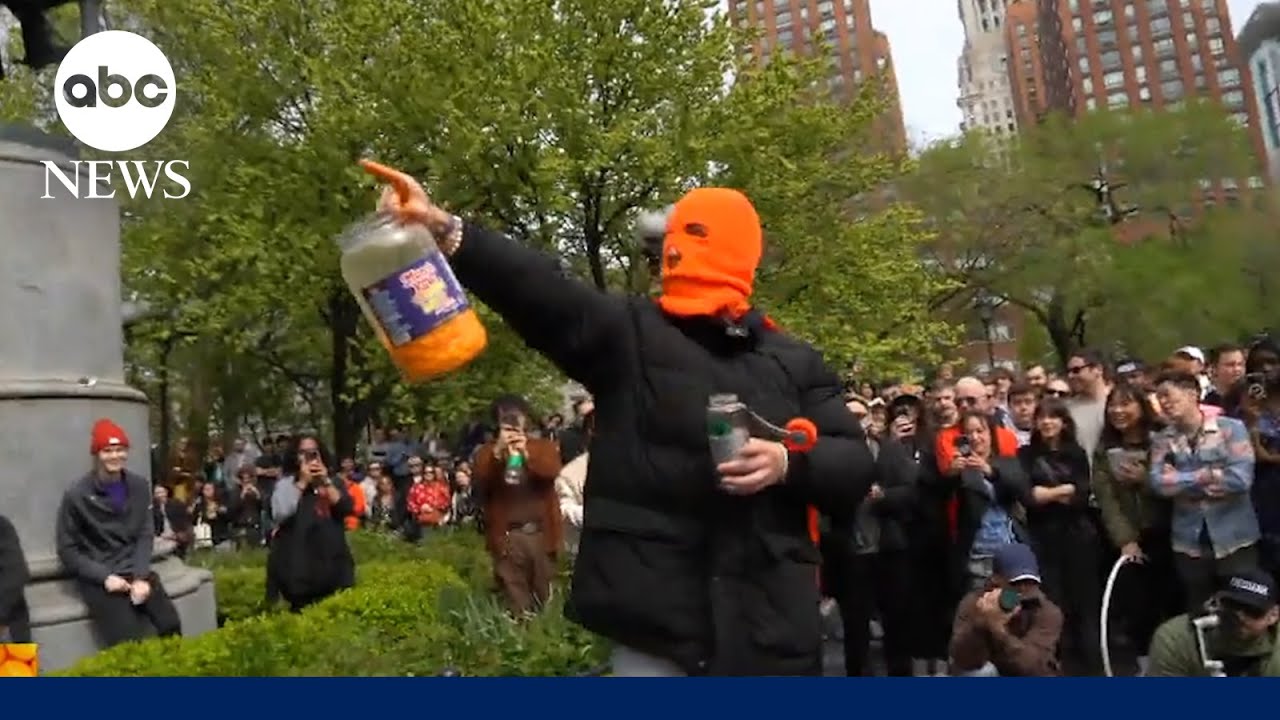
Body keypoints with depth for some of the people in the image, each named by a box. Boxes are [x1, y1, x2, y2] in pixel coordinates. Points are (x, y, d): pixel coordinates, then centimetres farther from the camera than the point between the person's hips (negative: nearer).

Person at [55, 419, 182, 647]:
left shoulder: (139, 486, 4)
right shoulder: (76, 495, -8)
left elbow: (145, 535, 5)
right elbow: (67, 550, -3)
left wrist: (141, 576, -9)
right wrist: (104, 576, -13)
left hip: (135, 571, 4)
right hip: (98, 578, -3)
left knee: (171, 625, -15)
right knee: (128, 642, -21)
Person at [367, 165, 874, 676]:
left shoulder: (792, 362, 11)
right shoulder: (628, 333, 6)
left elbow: (855, 465, 7)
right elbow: (540, 290, -11)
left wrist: (790, 463, -14)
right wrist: (446, 231, -27)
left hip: (768, 622, 3)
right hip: (658, 617, -2)